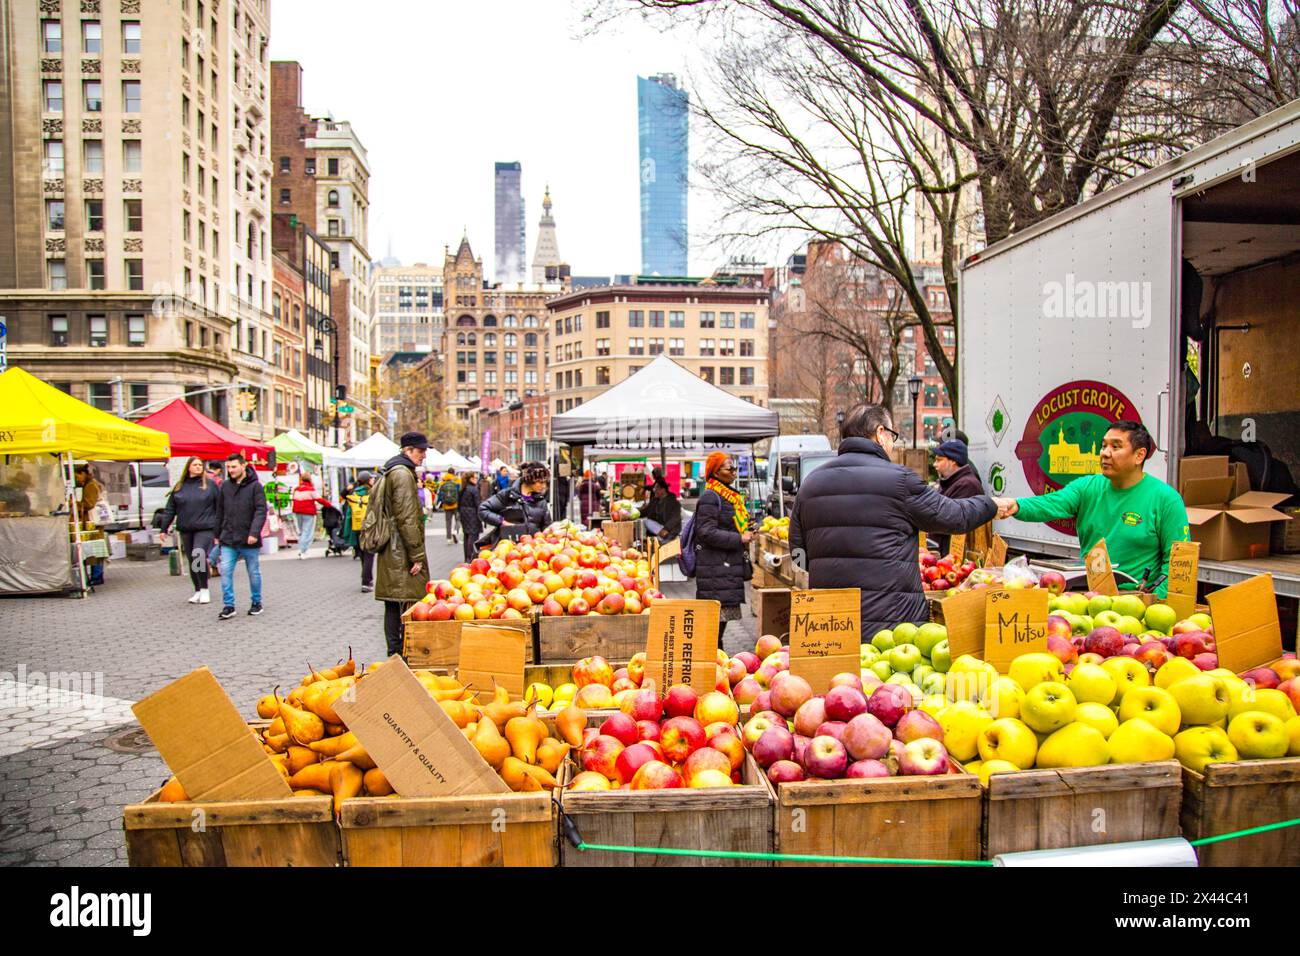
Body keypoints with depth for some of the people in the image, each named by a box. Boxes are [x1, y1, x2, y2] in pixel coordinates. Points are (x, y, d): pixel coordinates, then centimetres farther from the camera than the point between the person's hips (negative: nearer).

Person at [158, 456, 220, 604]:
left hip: (205, 528, -4)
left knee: (199, 556, -18)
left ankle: (204, 589, -3)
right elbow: (170, 509, 10)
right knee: (192, 561, 9)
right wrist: (164, 528, 6)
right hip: (186, 530, 4)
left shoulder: (210, 485, 2)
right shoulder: (179, 487, 10)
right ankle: (198, 591, 21)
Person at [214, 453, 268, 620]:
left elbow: (261, 511, -13)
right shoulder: (225, 486, 7)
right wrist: (217, 535, 14)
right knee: (226, 572, -4)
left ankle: (256, 602, 24)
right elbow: (220, 512, 13)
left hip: (249, 540, -3)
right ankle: (228, 606, 3)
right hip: (228, 540, 3)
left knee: (254, 573, 9)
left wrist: (254, 532, -23)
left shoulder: (255, 486, -7)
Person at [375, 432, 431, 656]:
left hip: (392, 553, 11)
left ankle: (395, 654, 18)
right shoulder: (402, 474, -14)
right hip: (402, 553, -11)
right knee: (407, 605, -7)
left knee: (394, 605, 12)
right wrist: (417, 556, -17)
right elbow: (406, 519, -19)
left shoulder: (391, 473, 19)